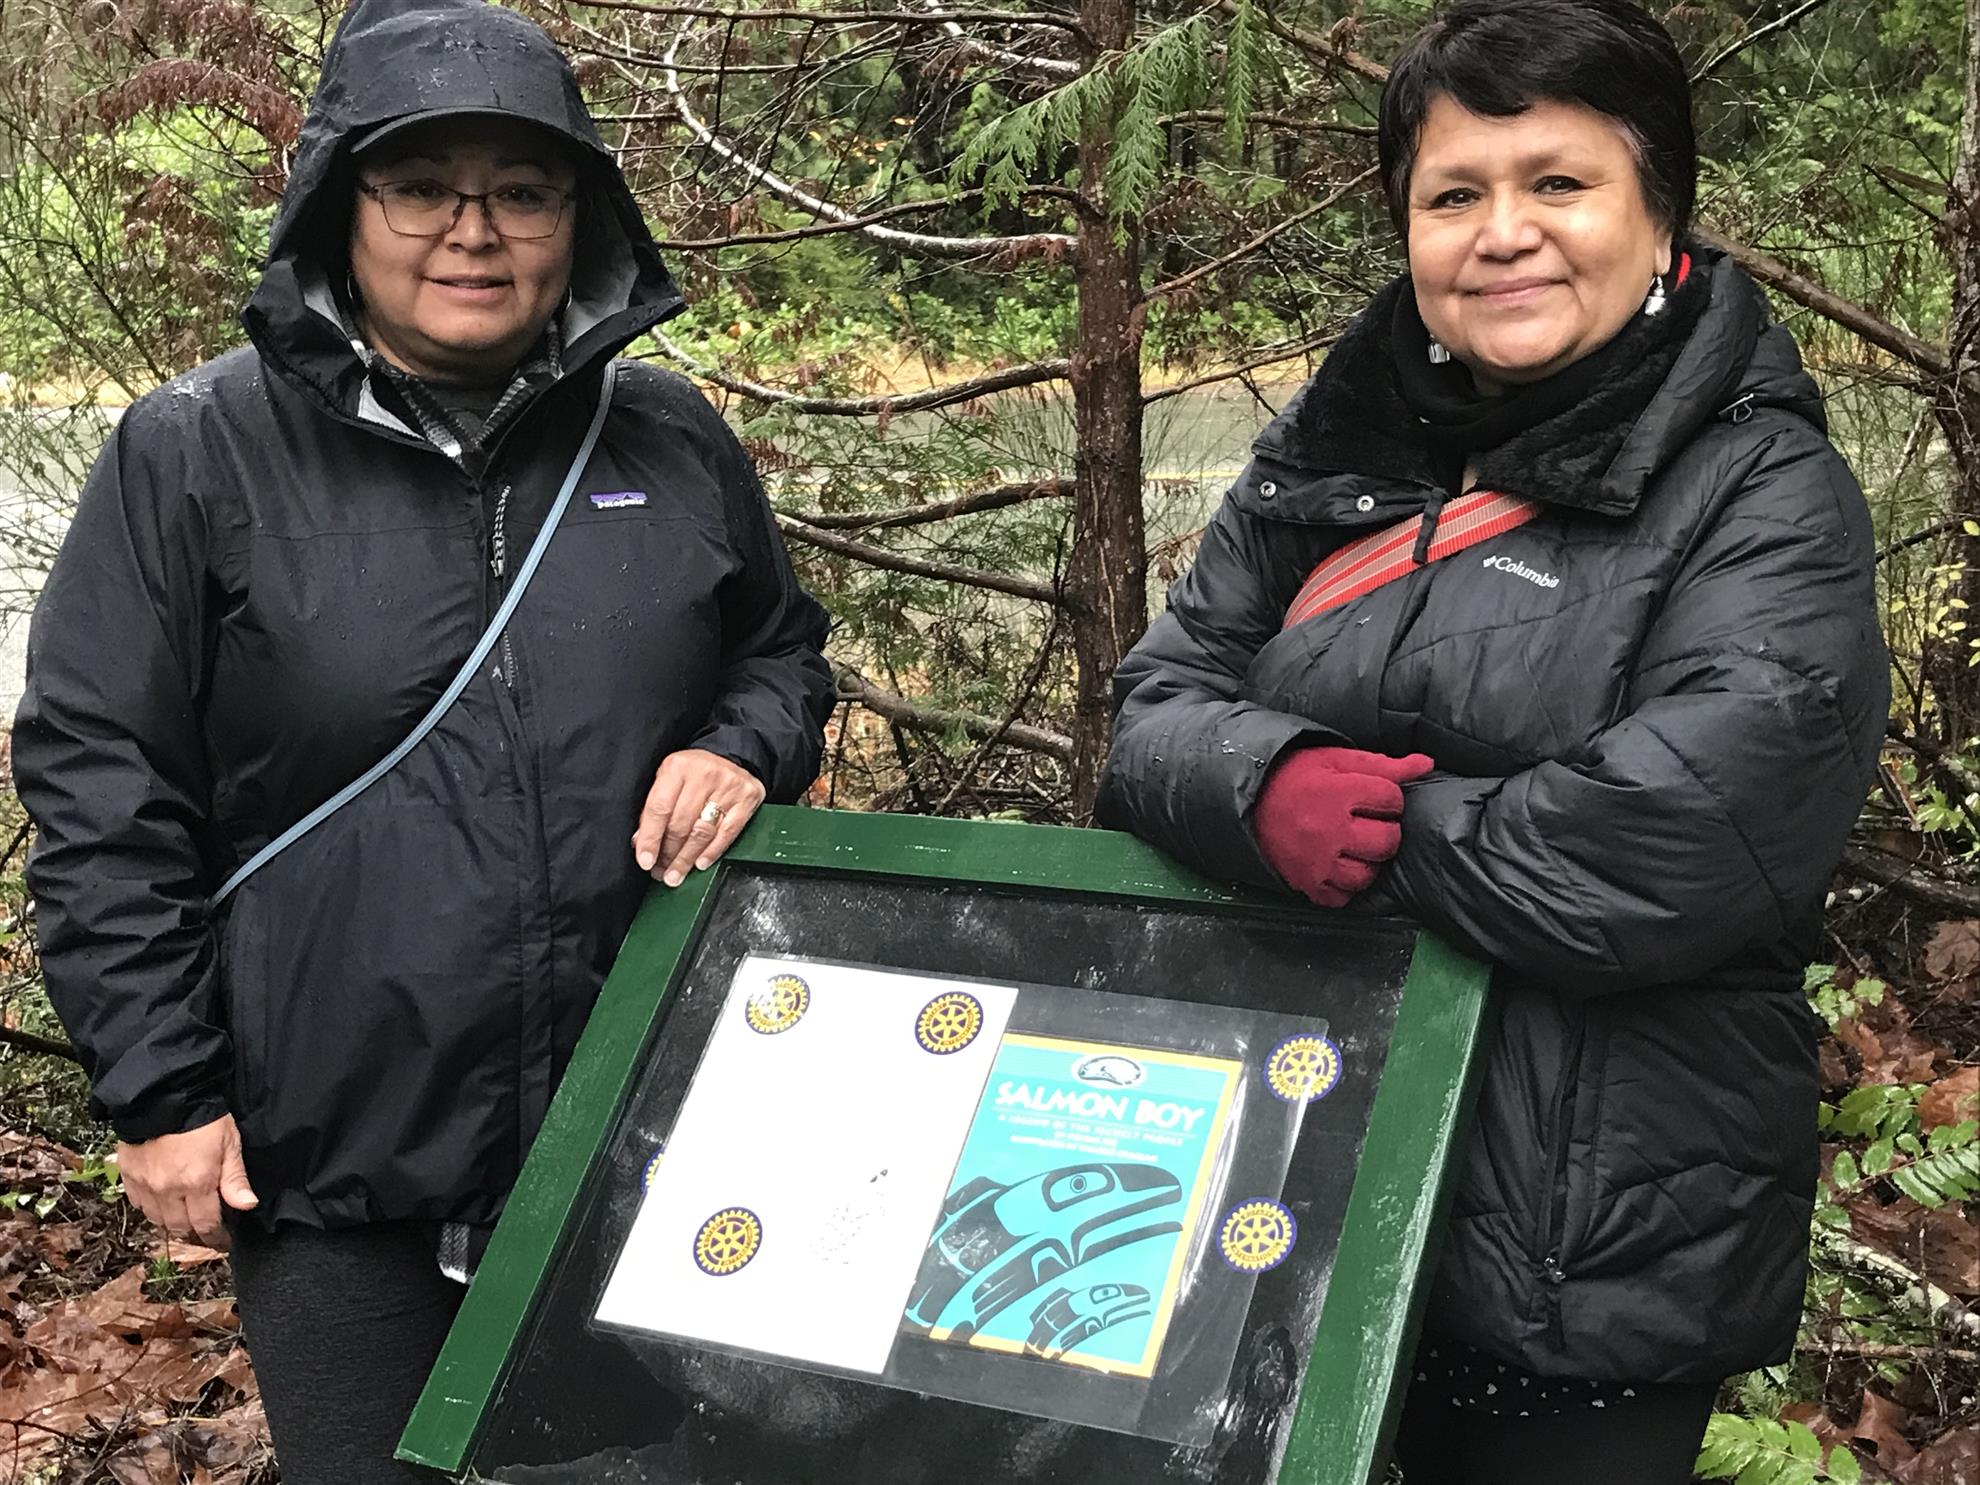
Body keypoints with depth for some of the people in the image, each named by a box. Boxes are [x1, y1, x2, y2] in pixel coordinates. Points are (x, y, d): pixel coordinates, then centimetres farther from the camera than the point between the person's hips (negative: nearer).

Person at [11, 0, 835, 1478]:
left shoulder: (672, 443, 4)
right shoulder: (198, 454, -6)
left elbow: (783, 653, 18)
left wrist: (746, 749, -6)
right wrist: (161, 1089, -6)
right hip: (340, 1160, -3)